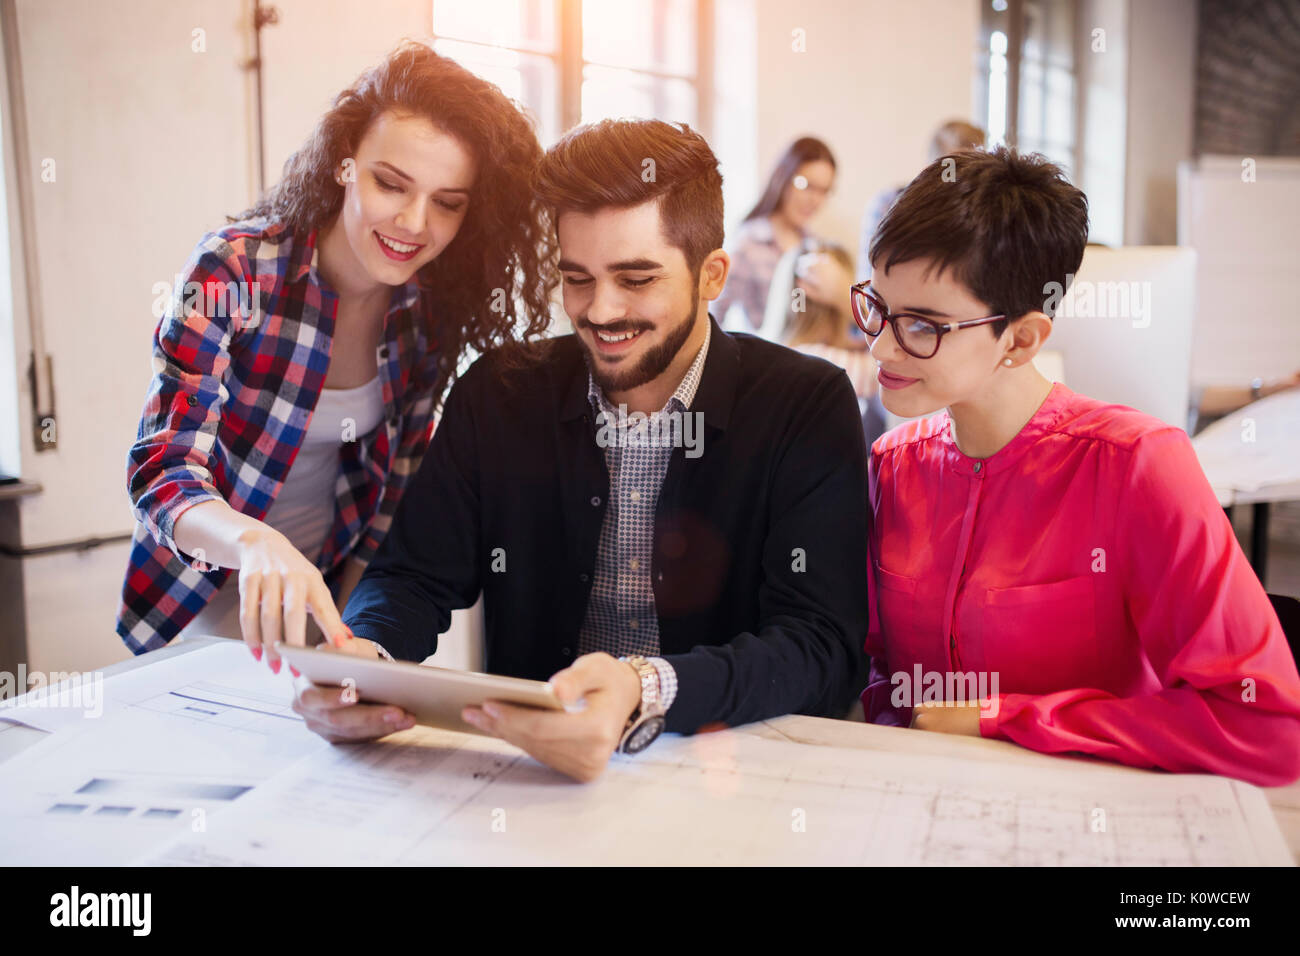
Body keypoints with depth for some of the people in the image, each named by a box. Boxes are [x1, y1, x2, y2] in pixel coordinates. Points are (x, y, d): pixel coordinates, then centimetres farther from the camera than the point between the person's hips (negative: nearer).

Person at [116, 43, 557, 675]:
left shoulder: (431, 310, -8)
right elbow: (161, 472, -25)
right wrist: (253, 543, -46)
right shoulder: (233, 273, -20)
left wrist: (345, 627, -4)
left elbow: (398, 479, 3)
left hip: (331, 598, 4)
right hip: (205, 605, -3)